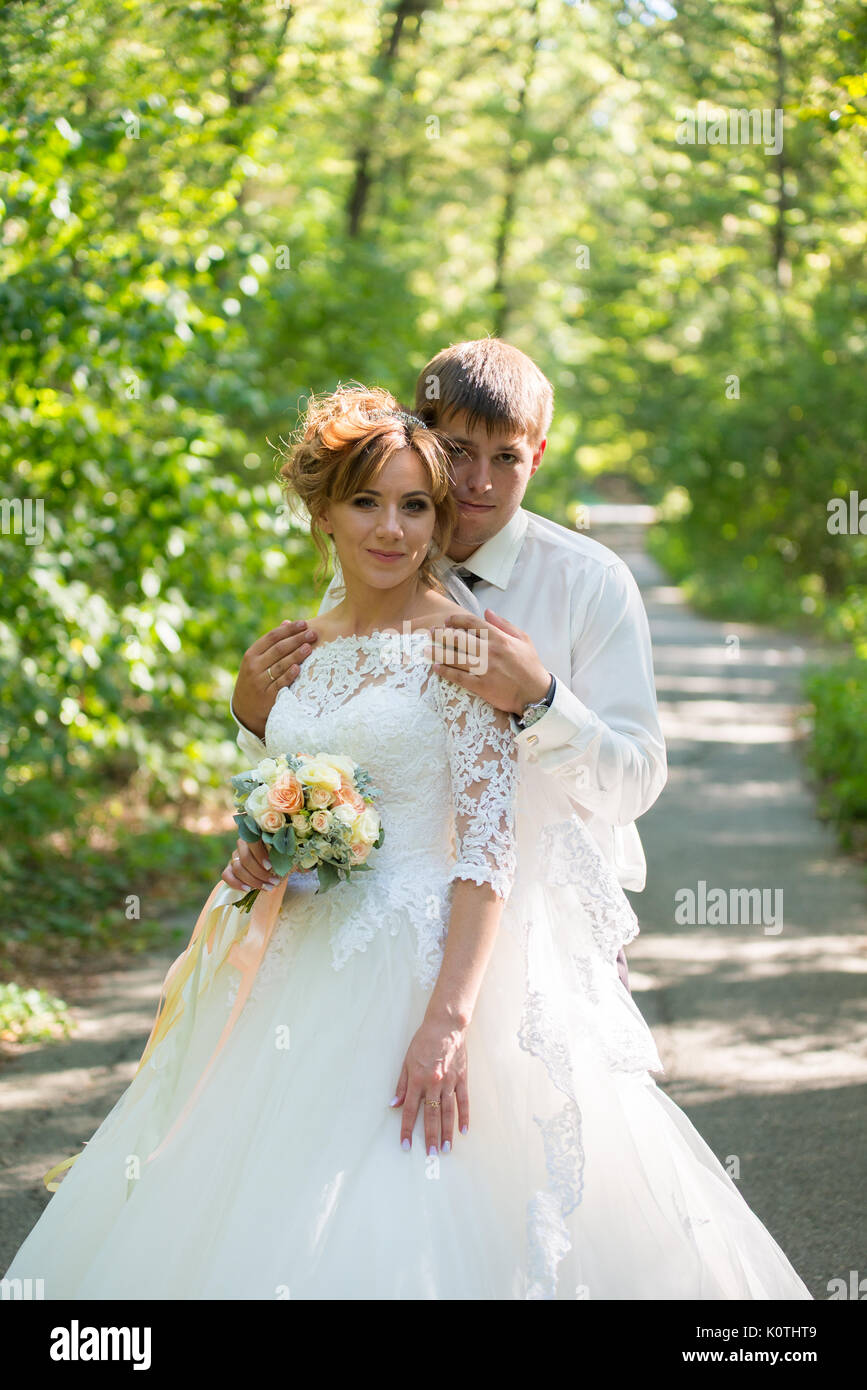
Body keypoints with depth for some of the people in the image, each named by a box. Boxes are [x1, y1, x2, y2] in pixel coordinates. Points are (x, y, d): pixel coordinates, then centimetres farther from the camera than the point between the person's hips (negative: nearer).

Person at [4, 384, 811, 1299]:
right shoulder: (308, 648, 10)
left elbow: (489, 848, -16)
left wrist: (447, 1021, -25)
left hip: (425, 971, -6)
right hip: (307, 975, 7)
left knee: (393, 1244, -5)